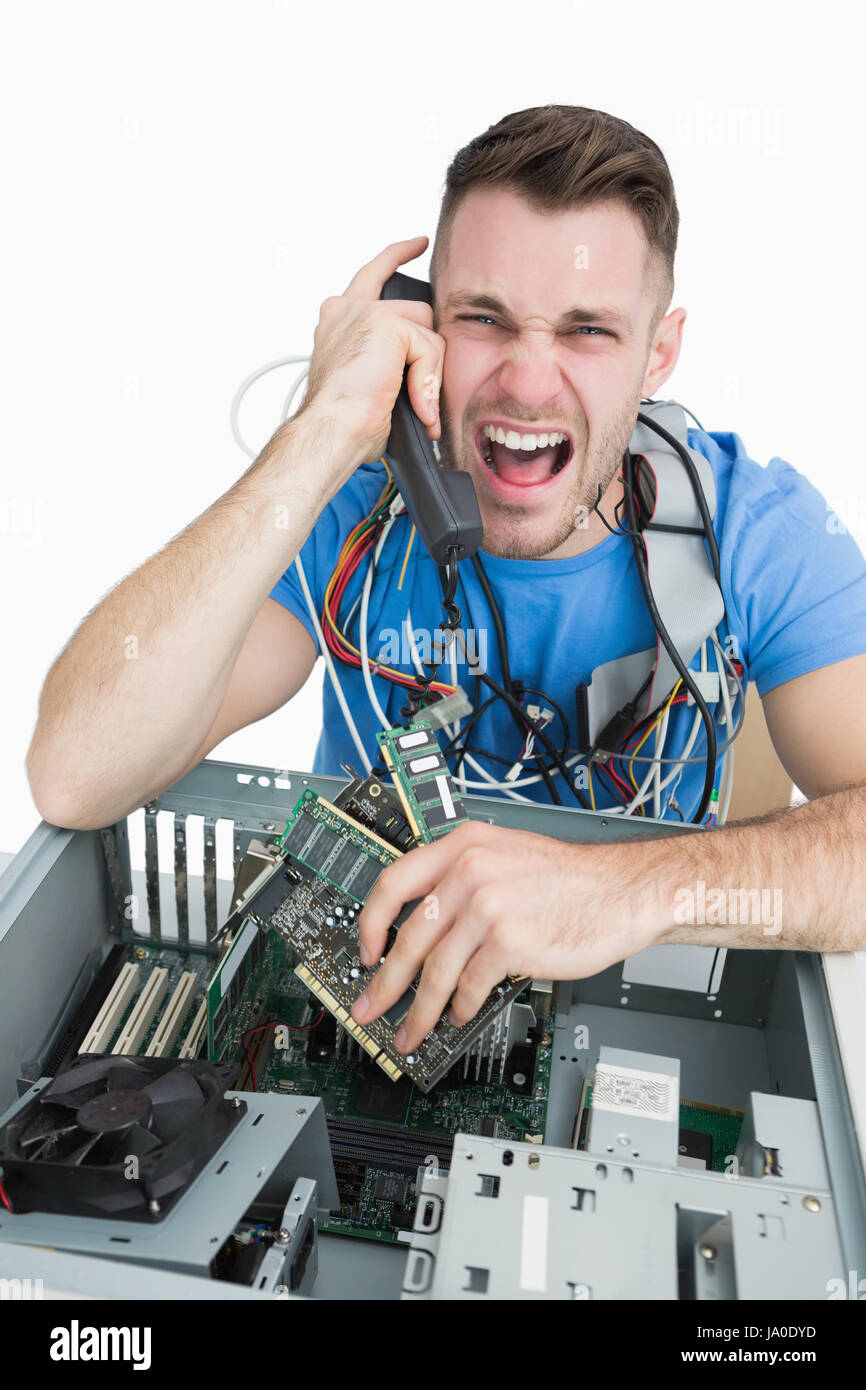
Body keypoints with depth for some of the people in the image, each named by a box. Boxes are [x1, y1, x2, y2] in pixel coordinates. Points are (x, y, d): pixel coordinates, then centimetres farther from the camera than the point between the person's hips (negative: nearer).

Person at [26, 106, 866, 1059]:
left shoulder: (757, 525, -13)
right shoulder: (353, 504, -14)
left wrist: (634, 890, -41)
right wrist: (324, 434, -31)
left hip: (637, 1004, 1)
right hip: (363, 972, 0)